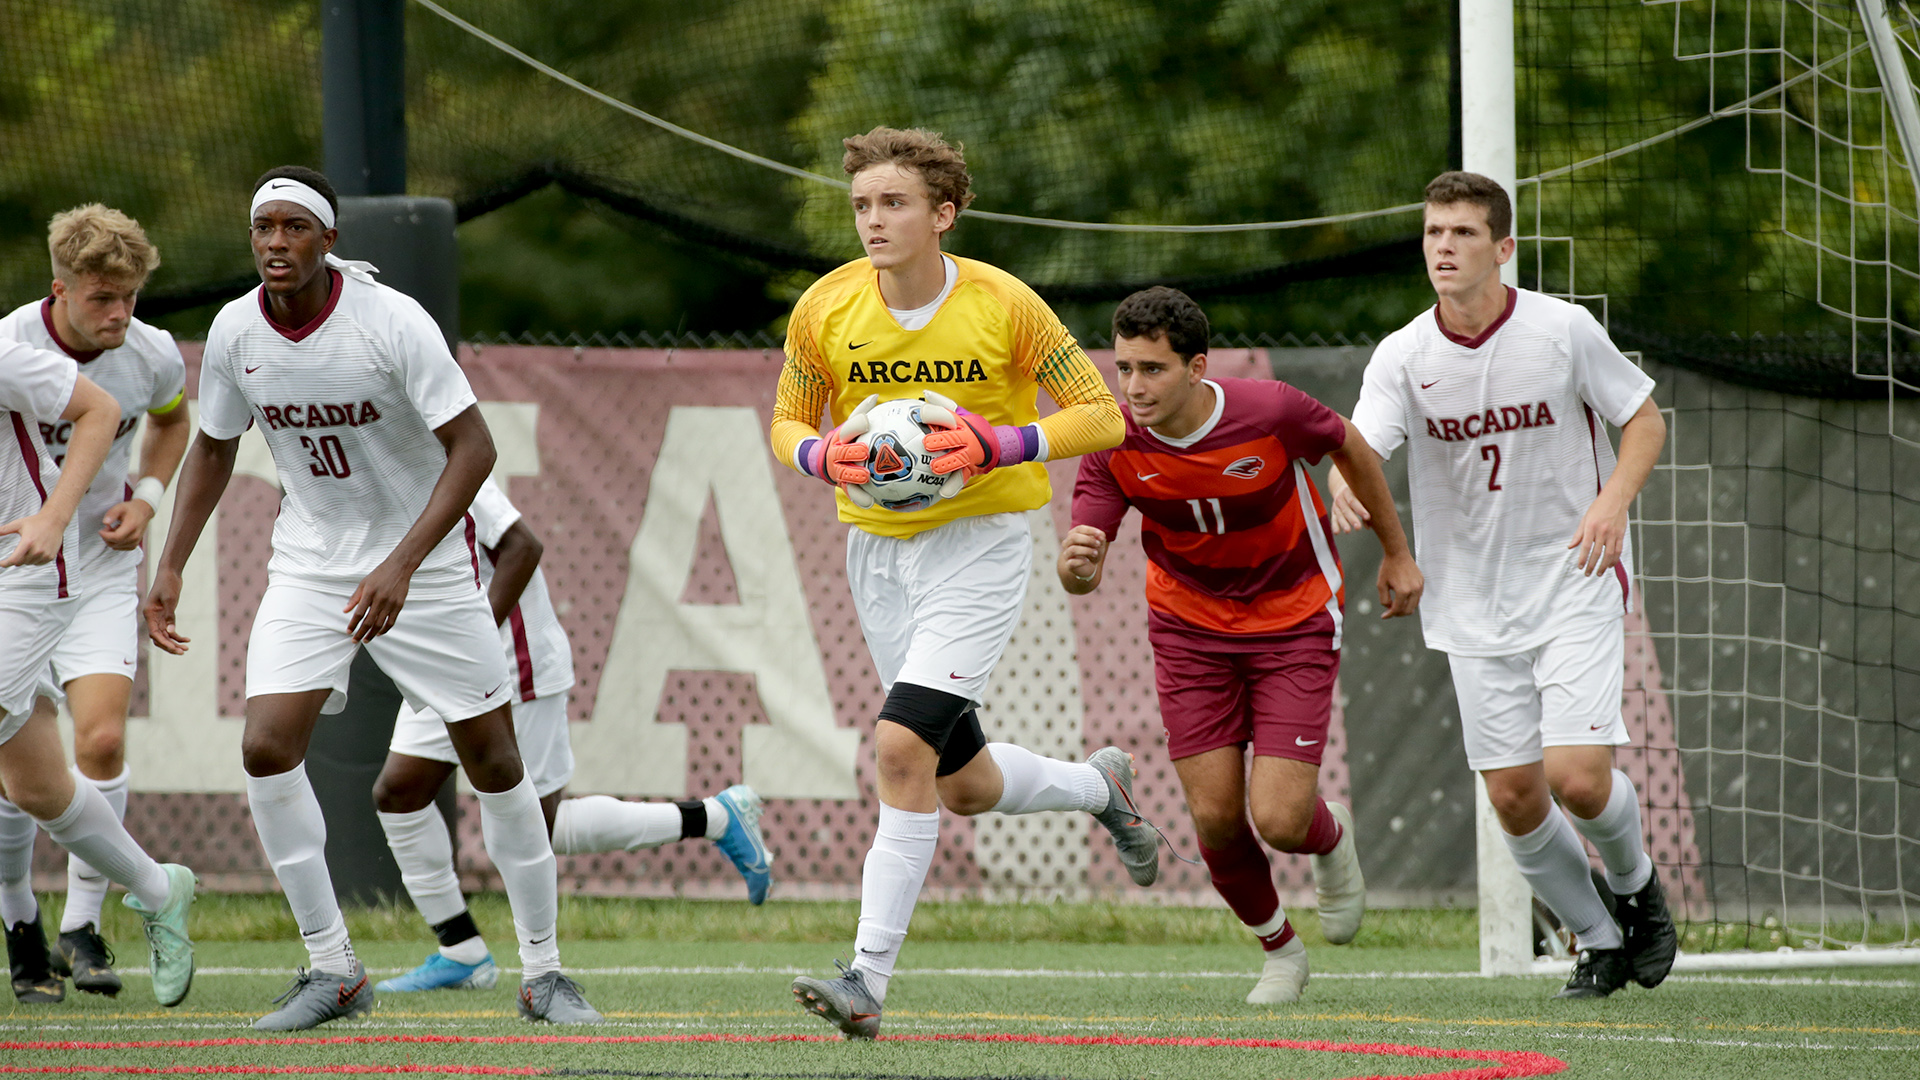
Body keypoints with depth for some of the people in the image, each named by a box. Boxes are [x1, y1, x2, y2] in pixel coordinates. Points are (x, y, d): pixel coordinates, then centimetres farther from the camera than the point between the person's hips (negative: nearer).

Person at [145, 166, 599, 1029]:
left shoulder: (391, 321, -21)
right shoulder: (235, 332, -7)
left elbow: (473, 447, -21)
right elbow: (213, 448, 11)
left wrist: (402, 565, -30)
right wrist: (170, 566, 2)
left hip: (425, 563, -3)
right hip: (310, 563, 3)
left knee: (494, 762, -2)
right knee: (267, 747, -14)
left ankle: (542, 973, 13)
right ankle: (332, 971, -3)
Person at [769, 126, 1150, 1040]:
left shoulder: (1002, 305, -13)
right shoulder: (826, 310, -4)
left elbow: (1101, 415, -6)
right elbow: (787, 423, 9)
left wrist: (1003, 445, -23)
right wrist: (824, 455, -14)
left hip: (980, 545, -5)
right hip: (878, 547, 5)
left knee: (902, 747, -21)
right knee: (964, 784, 12)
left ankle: (868, 979, -18)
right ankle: (1100, 785, 45)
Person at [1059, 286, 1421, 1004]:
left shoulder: (1269, 411, -24)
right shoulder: (1115, 444, -19)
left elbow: (1350, 448, -2)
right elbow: (1080, 576, -20)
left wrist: (1397, 555, 10)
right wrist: (1076, 565, -46)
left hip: (1294, 620, -2)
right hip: (1190, 626, 2)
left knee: (1277, 821, -13)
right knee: (1215, 818, -3)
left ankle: (1331, 838, 26)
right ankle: (1278, 947, 26)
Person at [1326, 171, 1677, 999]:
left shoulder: (1562, 330, -10)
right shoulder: (1403, 357, -6)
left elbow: (1644, 418, 1)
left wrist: (1613, 501, -17)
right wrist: (1345, 487, -43)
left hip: (1576, 587, -3)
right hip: (1474, 605, 3)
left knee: (1577, 776, -15)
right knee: (1513, 796, 0)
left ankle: (1636, 883, 18)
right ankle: (1597, 940, 23)